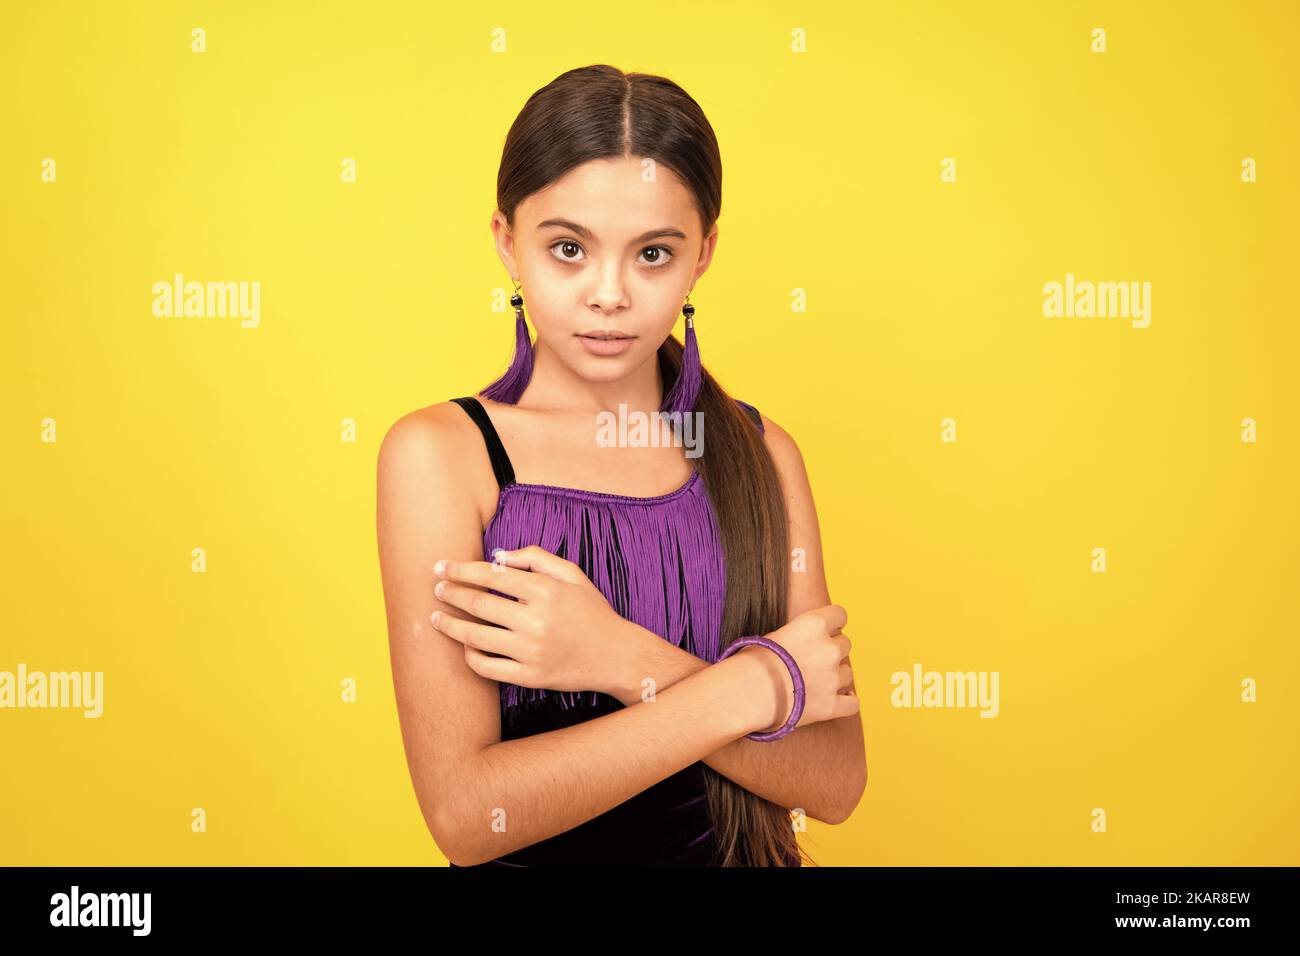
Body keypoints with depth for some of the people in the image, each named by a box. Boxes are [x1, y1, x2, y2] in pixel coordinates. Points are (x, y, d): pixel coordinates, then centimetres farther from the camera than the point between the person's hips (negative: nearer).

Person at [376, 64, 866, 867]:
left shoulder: (761, 454, -6)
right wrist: (756, 685, -21)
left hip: (739, 852, 2)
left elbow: (835, 783, -12)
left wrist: (626, 663, -25)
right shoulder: (439, 454, -14)